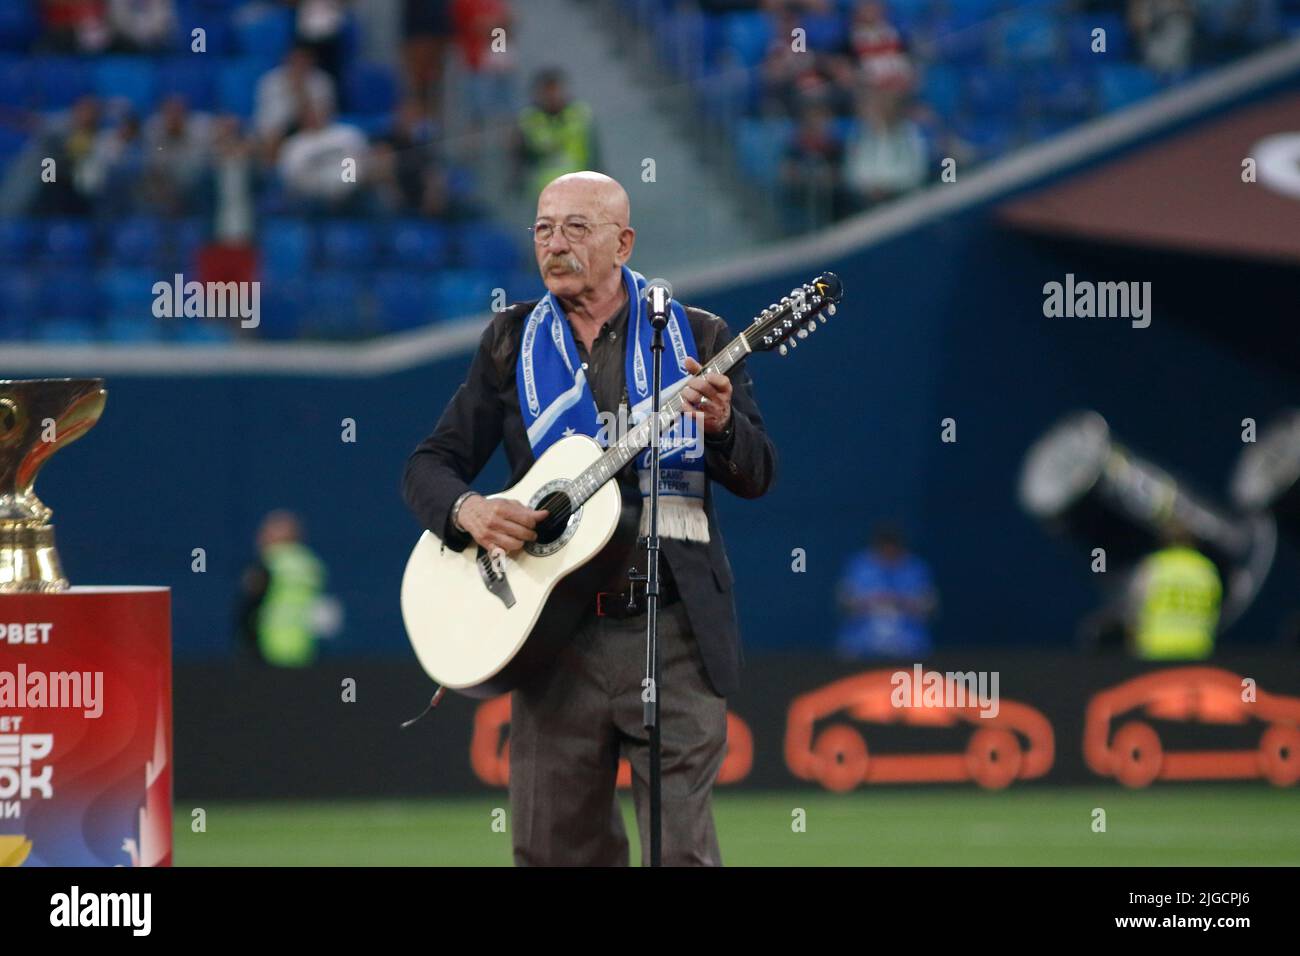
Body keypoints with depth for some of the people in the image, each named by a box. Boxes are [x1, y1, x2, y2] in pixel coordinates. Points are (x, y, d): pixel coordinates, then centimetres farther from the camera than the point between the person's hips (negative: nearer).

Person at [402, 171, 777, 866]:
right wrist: (467, 510, -13)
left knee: (682, 848, -5)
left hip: (675, 632, -2)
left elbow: (757, 478, 3)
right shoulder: (512, 342, 11)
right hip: (556, 632, 2)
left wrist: (720, 424, -19)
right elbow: (430, 465, 10)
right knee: (554, 850, 4)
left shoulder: (698, 338, 6)